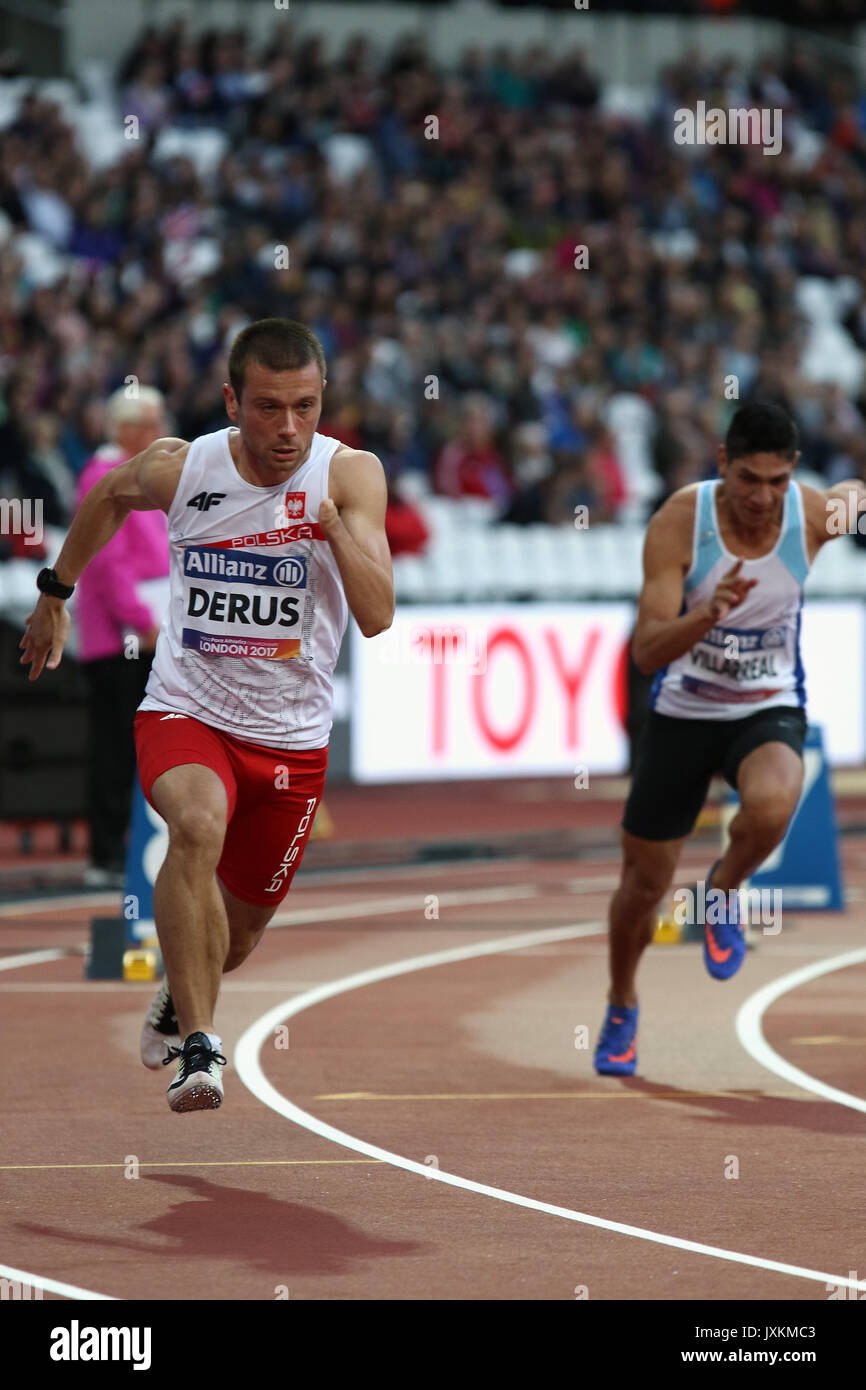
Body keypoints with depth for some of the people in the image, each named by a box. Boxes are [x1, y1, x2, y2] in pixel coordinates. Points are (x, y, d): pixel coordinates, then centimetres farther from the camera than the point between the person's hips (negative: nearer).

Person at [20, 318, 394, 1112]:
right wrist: (55, 593, 23)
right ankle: (198, 1047, -34)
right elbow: (111, 496, 14)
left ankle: (180, 998, 54)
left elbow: (377, 616, -24)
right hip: (186, 713, -1)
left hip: (291, 739, 1)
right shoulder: (178, 468, -11)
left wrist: (332, 520, -36)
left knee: (239, 929, 17)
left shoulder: (350, 475, -14)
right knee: (198, 825, -35)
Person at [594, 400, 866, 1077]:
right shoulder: (678, 522, -21)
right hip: (683, 712, 0)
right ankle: (622, 1009, 38)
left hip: (771, 710, 0)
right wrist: (709, 613, -41)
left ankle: (724, 893, 0)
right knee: (644, 882, 9)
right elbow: (647, 650, -26)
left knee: (770, 806, -35)